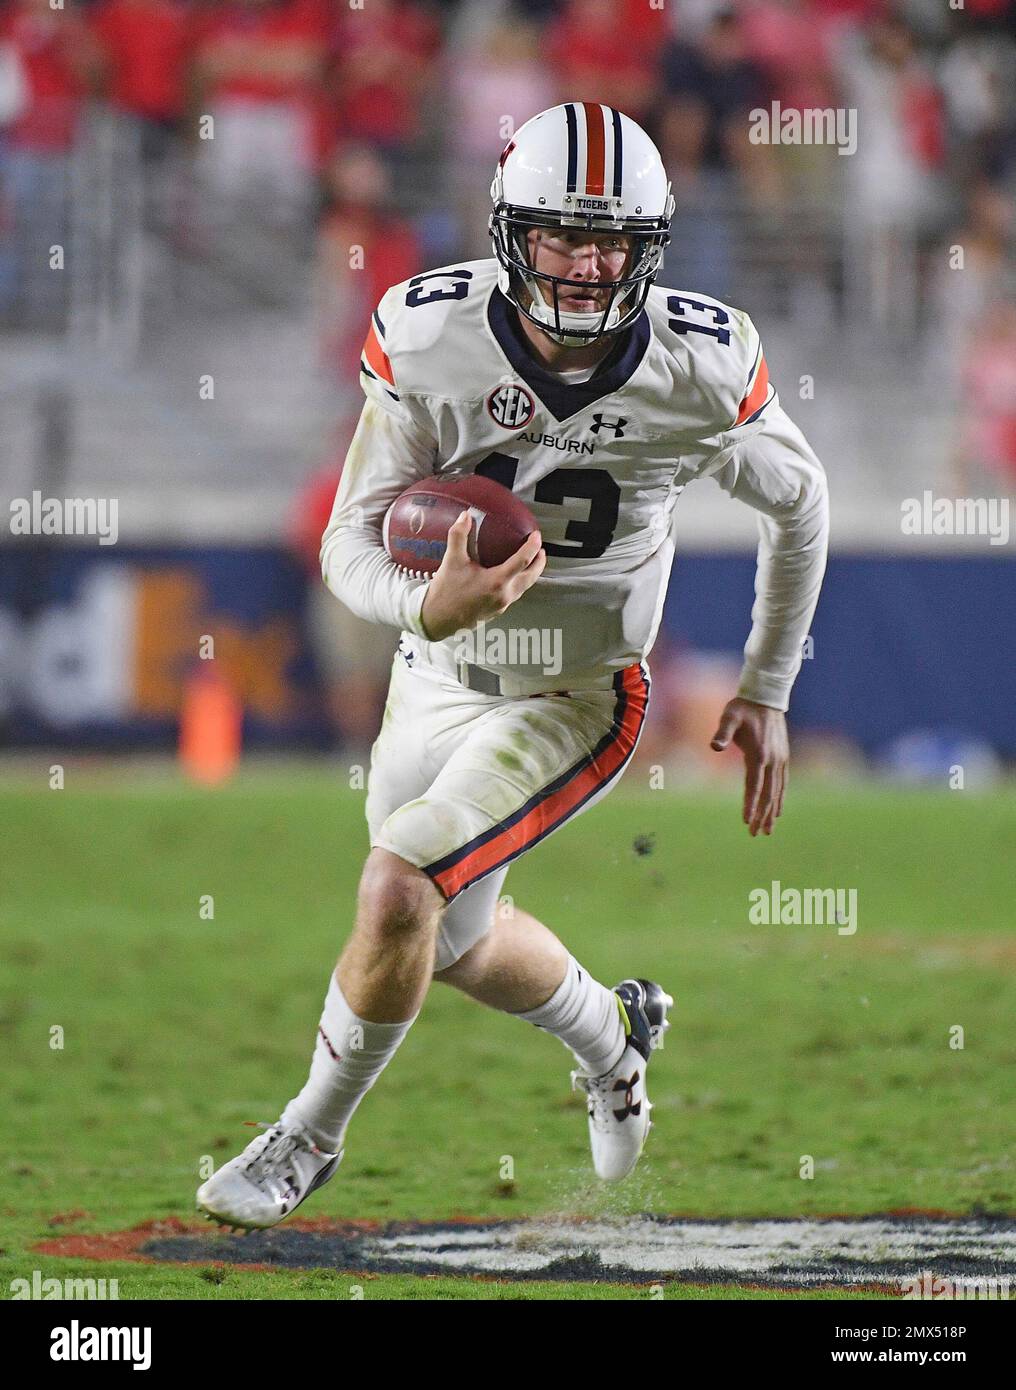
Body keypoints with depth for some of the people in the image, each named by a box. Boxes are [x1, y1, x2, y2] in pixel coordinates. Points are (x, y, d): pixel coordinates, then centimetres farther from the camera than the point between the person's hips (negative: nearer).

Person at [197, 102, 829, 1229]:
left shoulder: (700, 368, -19)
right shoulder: (432, 341, -20)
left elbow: (797, 504, 2)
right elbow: (351, 546, -19)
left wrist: (766, 694, 5)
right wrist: (430, 607, -42)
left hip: (575, 699, -3)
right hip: (437, 679, 3)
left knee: (400, 889, -22)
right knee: (453, 945, 20)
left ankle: (310, 1136, 1)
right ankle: (610, 1037, 52)